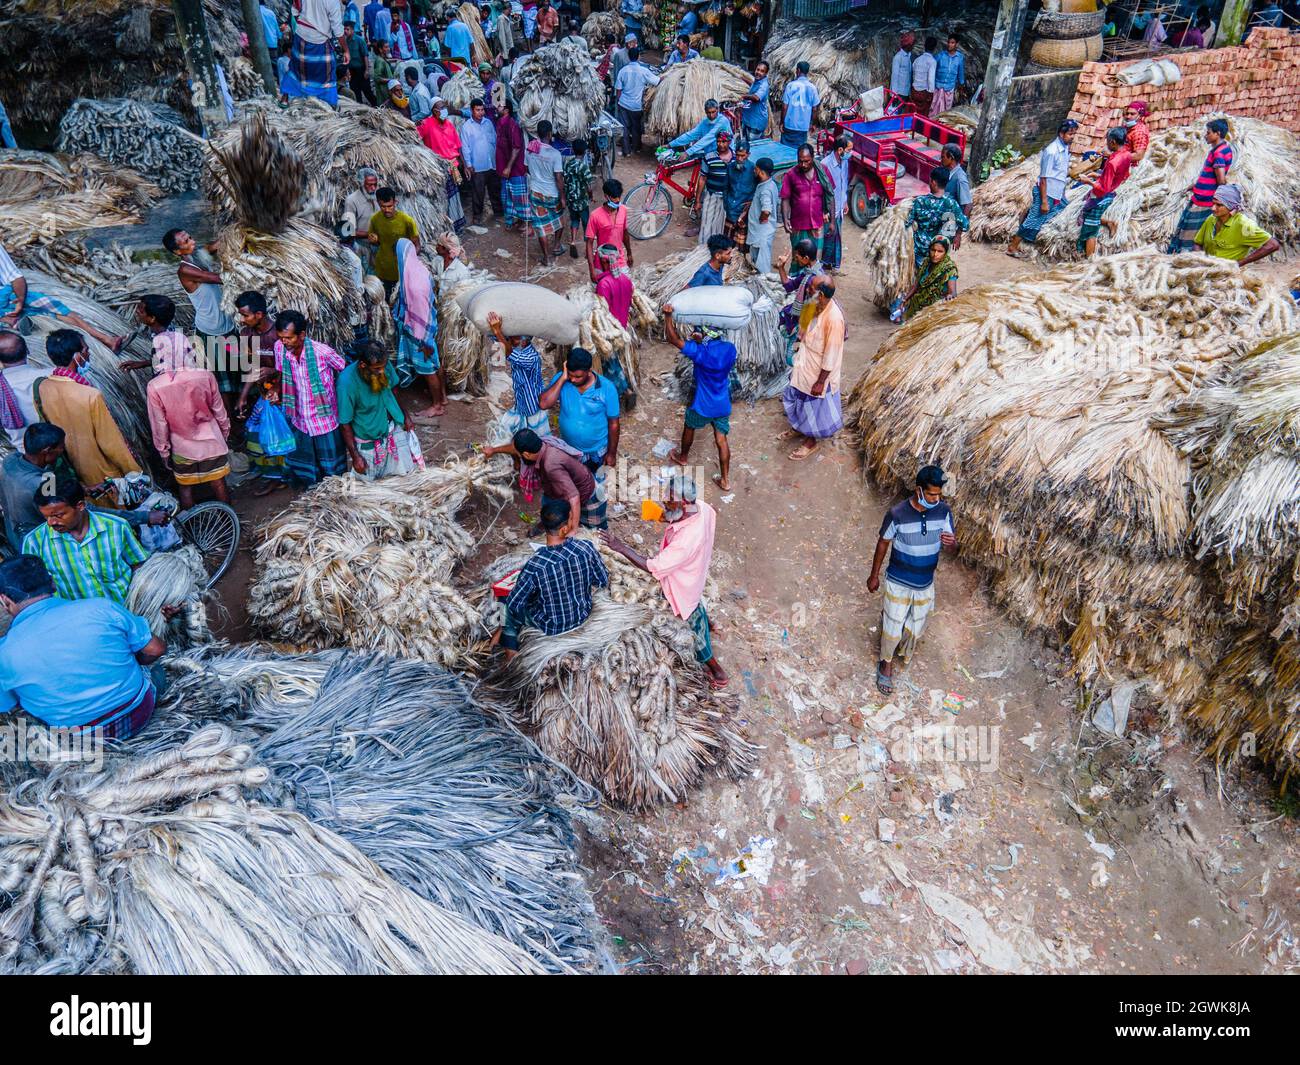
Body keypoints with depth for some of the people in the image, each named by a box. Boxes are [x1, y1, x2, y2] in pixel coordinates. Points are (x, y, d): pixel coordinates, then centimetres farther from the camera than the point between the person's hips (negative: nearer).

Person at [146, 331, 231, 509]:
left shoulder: (154, 387, -20)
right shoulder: (205, 375, -18)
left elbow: (159, 426, -11)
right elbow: (219, 410, -5)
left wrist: (164, 452, 4)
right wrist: (225, 432, 13)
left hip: (182, 449, -1)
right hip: (211, 443, 1)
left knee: (185, 488, 19)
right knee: (219, 484, 17)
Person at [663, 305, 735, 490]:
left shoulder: (701, 352, -27)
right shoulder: (730, 348, -10)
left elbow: (673, 339, -22)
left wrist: (668, 316, -15)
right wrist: (700, 341, 2)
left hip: (703, 406, -4)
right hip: (723, 405, 4)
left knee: (689, 427, 25)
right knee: (721, 439, 14)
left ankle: (682, 457, 50)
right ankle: (725, 479, 18)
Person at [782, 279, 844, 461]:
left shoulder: (833, 318, -33)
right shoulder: (817, 307, -9)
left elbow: (831, 354, -27)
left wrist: (821, 381, -22)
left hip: (818, 371, -8)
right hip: (805, 364, 8)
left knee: (814, 406, 12)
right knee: (799, 397, 26)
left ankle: (811, 442, 33)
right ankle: (800, 427, 51)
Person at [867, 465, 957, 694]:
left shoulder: (944, 511, -14)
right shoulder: (897, 513, -24)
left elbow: (951, 543, -3)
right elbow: (883, 544, -9)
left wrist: (951, 543, -29)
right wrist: (874, 576, 0)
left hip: (925, 583, 4)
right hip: (898, 582, -3)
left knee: (916, 625, 22)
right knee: (893, 626, 10)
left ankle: (905, 651, 53)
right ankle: (886, 663, 37)